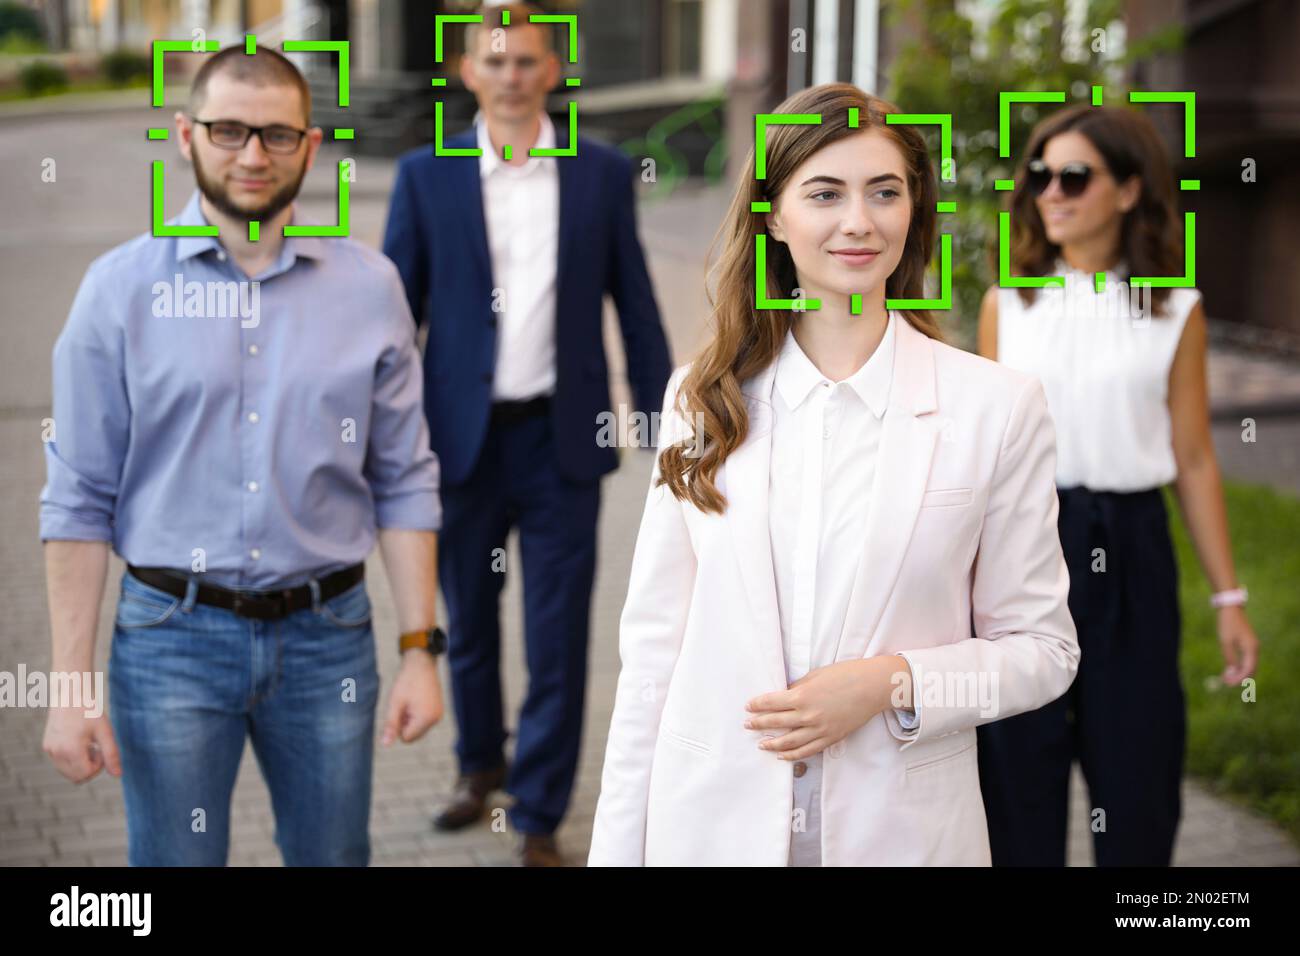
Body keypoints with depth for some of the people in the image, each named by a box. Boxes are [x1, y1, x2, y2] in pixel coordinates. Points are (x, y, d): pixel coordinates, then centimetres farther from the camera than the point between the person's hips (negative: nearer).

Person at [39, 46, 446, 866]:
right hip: (174, 635, -1)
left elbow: (405, 483, 5)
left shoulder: (369, 287, 2)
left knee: (333, 856, 12)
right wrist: (70, 687, -5)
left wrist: (420, 648, 0)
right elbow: (79, 500, -2)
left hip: (328, 635, 2)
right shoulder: (121, 288, -2)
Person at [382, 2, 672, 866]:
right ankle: (481, 763, 40)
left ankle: (539, 819, 12)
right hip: (464, 438, 1)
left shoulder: (602, 174, 2)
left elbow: (636, 308, 5)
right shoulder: (426, 176, 1)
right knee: (470, 622, 16)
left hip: (563, 441, -1)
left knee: (559, 640, 0)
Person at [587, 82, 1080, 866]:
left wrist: (894, 683, -16)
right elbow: (654, 645, 1)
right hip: (712, 826, 2)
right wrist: (618, 848, -1)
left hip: (903, 830, -1)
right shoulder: (703, 398, 1)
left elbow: (1042, 648, 0)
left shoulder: (999, 405, -5)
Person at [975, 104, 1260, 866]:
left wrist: (1229, 597, 3)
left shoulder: (1175, 312, 1)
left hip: (1128, 551, -1)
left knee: (1136, 761, 5)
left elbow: (1194, 459, 3)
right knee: (1017, 762, 6)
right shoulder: (1008, 303, 5)